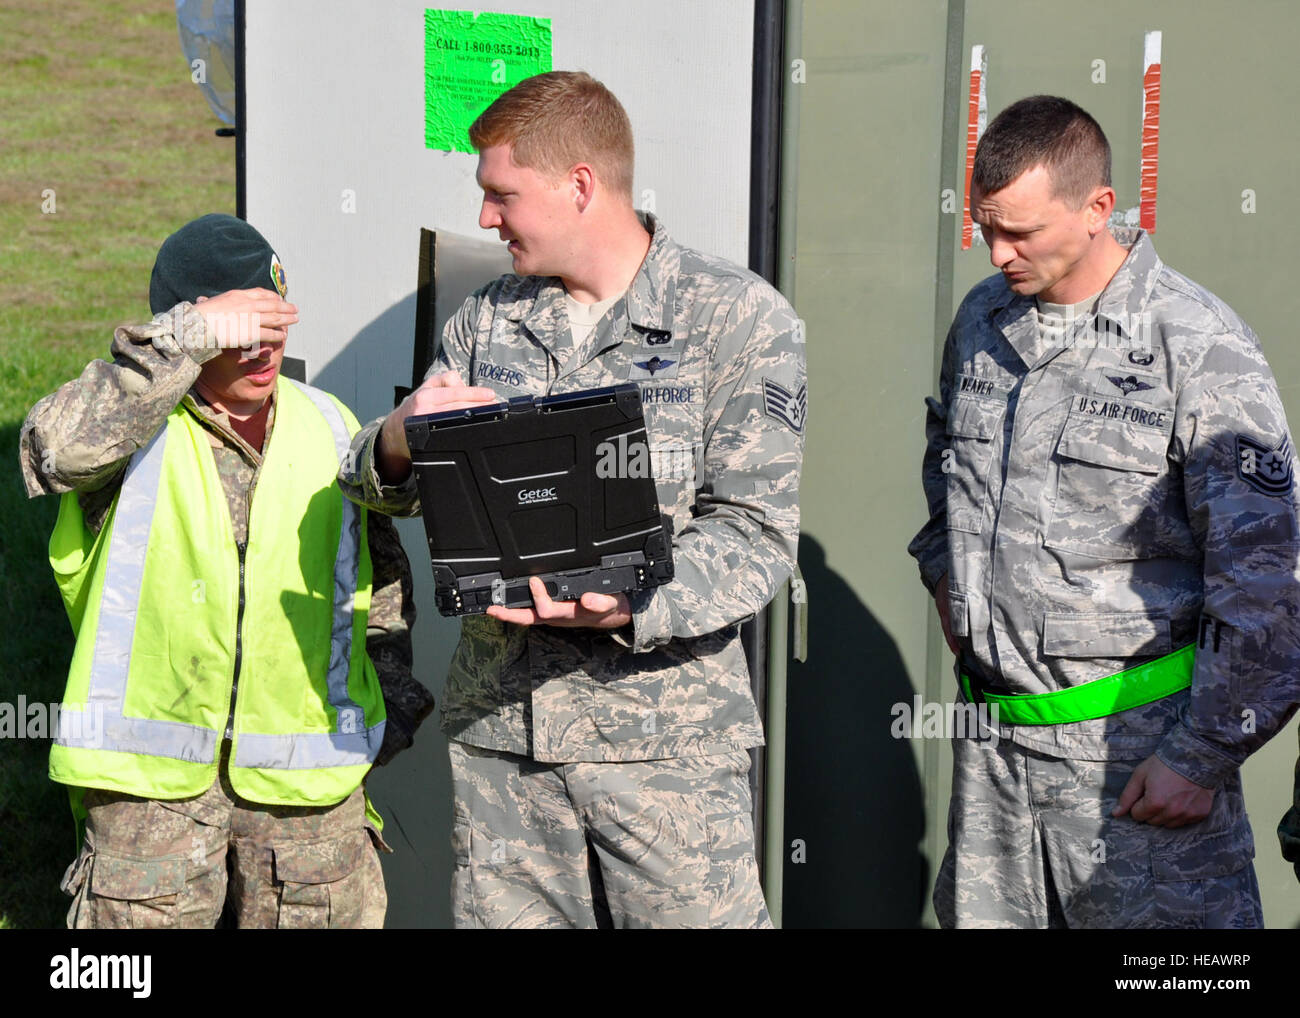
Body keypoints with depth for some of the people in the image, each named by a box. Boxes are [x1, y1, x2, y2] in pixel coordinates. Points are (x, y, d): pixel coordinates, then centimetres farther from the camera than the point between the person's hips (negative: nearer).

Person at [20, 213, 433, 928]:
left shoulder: (330, 427, 10)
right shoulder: (136, 422, -4)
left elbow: (381, 574, 22)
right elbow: (55, 447, -29)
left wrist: (394, 701, 16)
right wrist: (188, 335, -28)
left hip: (306, 778, 4)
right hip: (150, 771, -3)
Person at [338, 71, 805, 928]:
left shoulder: (740, 318, -3)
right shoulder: (487, 321, 13)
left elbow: (757, 534, -9)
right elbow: (381, 487, 16)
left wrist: (628, 605, -25)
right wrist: (400, 442, -9)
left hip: (666, 732, -4)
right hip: (499, 727, 4)